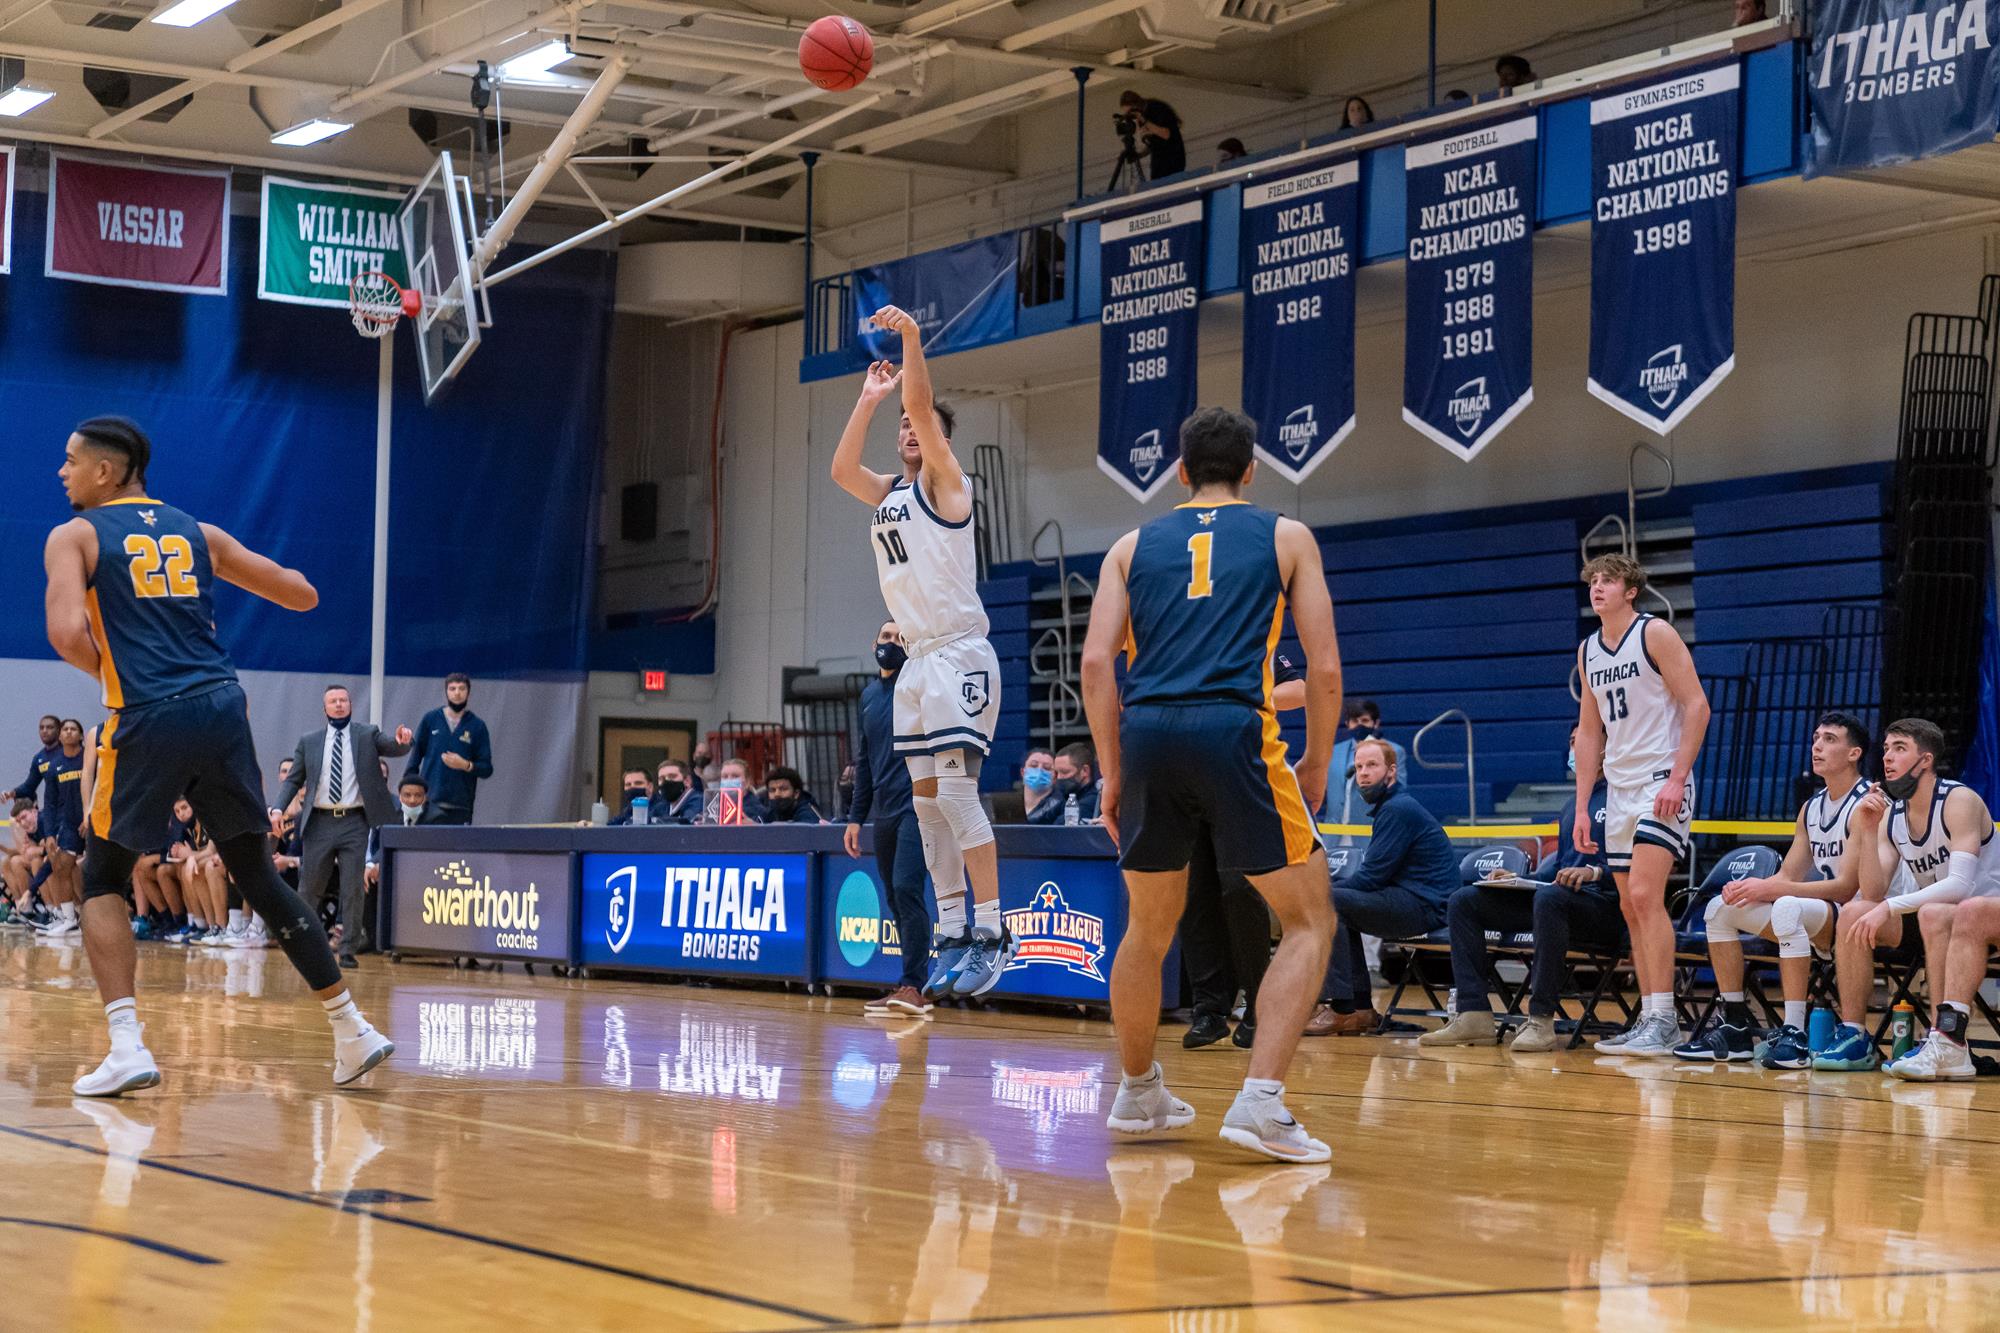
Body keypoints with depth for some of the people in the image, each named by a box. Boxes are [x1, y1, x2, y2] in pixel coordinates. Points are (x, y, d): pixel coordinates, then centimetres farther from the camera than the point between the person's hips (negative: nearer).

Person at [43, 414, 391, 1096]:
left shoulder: (74, 536, 5)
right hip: (223, 707, 4)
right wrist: (245, 567, 38)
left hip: (149, 720, -4)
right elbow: (303, 595, 19)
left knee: (102, 880, 11)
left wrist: (106, 670, 9)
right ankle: (353, 1030, 12)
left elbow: (67, 633, -12)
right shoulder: (198, 534, 18)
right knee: (257, 875, 15)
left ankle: (127, 1046, -5)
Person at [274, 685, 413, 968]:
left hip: (355, 823, -1)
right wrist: (278, 809, -5)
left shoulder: (366, 735, 7)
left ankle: (348, 950, 3)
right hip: (320, 822, 1)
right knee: (308, 888, 5)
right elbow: (293, 780, 10)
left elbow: (393, 748, -6)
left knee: (354, 889, -2)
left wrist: (402, 740, -31)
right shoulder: (309, 741, 10)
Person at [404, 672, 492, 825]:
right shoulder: (430, 719, 7)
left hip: (461, 806, 0)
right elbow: (415, 755, 10)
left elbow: (487, 769, 5)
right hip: (431, 800, 0)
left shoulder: (477, 725, 6)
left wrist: (466, 765, -13)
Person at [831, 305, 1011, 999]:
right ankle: (954, 934, 9)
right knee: (926, 801, 6)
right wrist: (869, 400, 6)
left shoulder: (944, 481, -1)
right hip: (916, 659, 8)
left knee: (958, 791, -15)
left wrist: (912, 337, -20)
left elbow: (921, 408, -14)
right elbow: (841, 469, 3)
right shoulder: (888, 493, 18)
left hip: (959, 654, -8)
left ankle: (991, 930, -15)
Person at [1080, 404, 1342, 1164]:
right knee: (1308, 921, 7)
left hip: (1146, 731, 3)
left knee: (1148, 929, 21)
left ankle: (1137, 1094, 35)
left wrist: (1112, 774, 13)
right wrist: (1315, 765, 19)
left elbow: (1096, 662, 8)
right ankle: (1260, 1102, -9)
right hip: (1233, 730, -3)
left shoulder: (1134, 546, 19)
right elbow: (1325, 668, 7)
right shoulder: (1286, 537, 15)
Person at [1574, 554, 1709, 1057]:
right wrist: (1582, 807, 14)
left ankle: (1663, 1018, -17)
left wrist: (1678, 777, -19)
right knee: (1630, 908, 7)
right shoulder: (1587, 651, 14)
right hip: (1619, 789, 8)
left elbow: (1696, 705, -11)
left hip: (1661, 783, -8)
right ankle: (1649, 1019, 12)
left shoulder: (1655, 634, -6)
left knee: (1645, 894, -18)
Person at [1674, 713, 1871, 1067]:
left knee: (1788, 908, -37)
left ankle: (1794, 1035, -37)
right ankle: (1735, 1026, 0)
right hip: (1821, 919, 9)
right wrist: (1751, 887, -12)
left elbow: (1850, 886, -20)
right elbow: (1787, 876, 12)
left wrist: (1770, 890, -23)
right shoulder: (1811, 808, 14)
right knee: (1721, 908, 1)